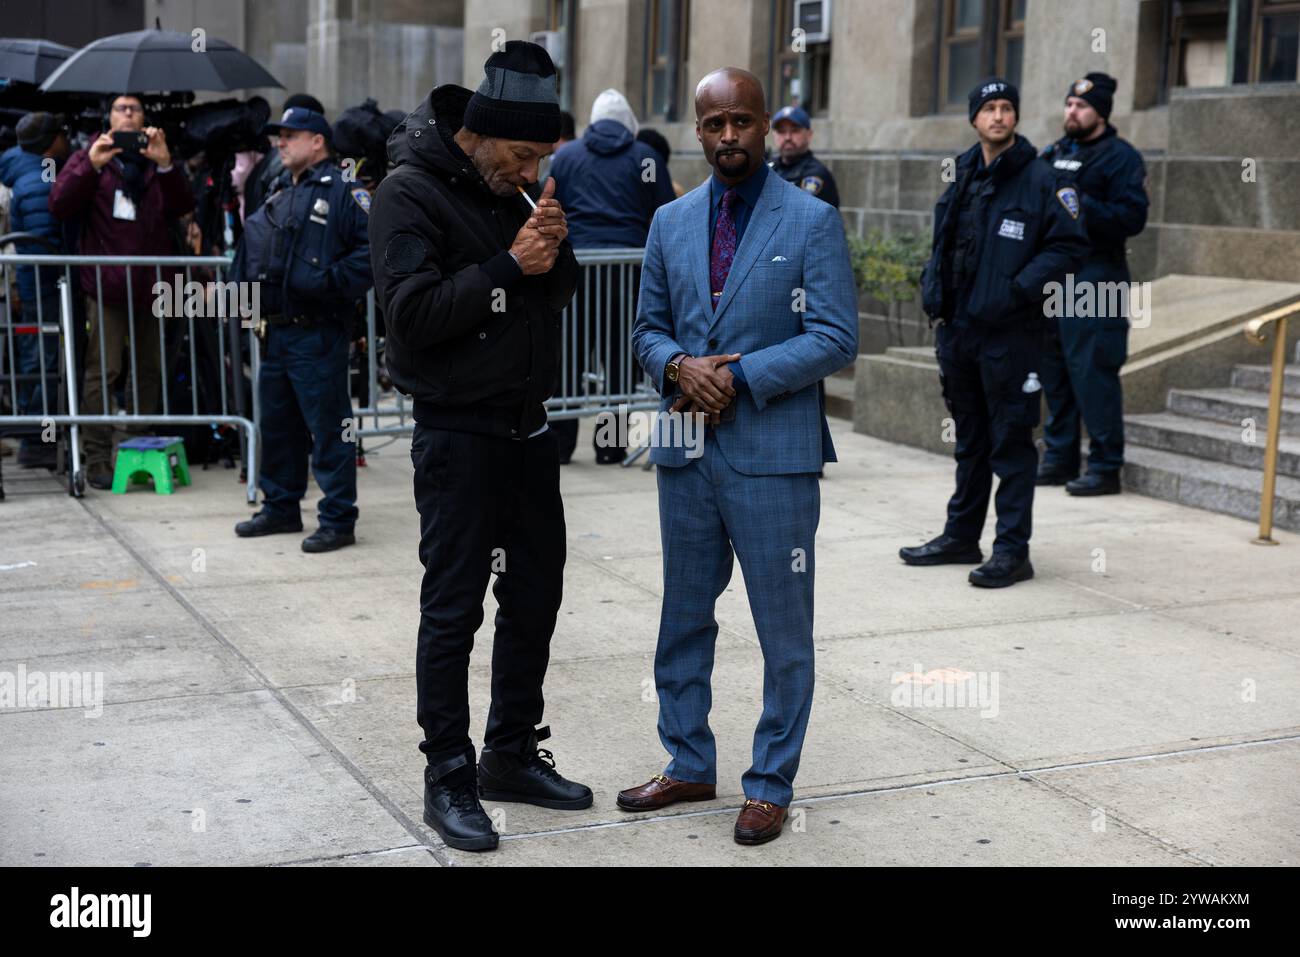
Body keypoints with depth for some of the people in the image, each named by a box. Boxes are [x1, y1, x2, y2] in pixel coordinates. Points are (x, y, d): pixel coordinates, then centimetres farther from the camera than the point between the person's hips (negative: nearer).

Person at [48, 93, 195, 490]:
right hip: (106, 282, -3)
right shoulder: (88, 158, 9)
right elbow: (60, 206, -5)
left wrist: (165, 164, -17)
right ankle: (97, 458, -5)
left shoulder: (157, 163, 15)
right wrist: (91, 166, -18)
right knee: (103, 371, -8)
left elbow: (183, 206, -1)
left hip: (150, 282, 3)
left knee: (149, 369, 9)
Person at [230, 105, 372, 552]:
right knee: (276, 424, 17)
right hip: (275, 332, 9)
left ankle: (338, 520, 1)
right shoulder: (277, 201, 20)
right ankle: (281, 507, 30)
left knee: (328, 429, -5)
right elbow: (248, 256, 26)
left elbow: (374, 249, -18)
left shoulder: (343, 193, -7)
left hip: (318, 335, -9)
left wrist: (331, 280, -23)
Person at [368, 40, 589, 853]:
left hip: (528, 427, 8)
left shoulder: (515, 188, 9)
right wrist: (509, 266, -22)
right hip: (458, 434, -7)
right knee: (454, 608, -1)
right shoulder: (412, 192, -13)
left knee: (536, 594, 13)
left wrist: (556, 250, -9)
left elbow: (562, 291, 12)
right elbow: (413, 311, -22)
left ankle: (513, 754, 27)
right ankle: (448, 779, 10)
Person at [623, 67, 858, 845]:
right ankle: (689, 765, 30)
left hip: (773, 456, -5)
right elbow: (650, 328, 14)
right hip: (687, 451, 5)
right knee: (684, 619, 15)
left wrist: (739, 377, -16)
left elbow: (836, 339, -10)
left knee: (784, 630, 4)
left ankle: (772, 785, 18)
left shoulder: (813, 221, -5)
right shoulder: (671, 223, 10)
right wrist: (678, 366, -9)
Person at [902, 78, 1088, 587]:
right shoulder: (962, 178, 13)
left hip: (1009, 334, -7)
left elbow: (1069, 243, -11)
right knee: (969, 439, 17)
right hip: (957, 328, 7)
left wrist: (1021, 288, -18)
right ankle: (961, 536, 27)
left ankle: (1013, 549, 2)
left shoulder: (1039, 180, -6)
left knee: (1011, 443, -3)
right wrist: (933, 286, 9)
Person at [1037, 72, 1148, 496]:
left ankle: (1106, 466, -4)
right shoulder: (1053, 154, 18)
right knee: (1054, 370, 11)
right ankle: (1059, 458, 20)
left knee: (1092, 372, -10)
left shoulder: (1120, 157, -4)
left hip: (1095, 279, -7)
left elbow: (1132, 218, -13)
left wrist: (1083, 207, -22)